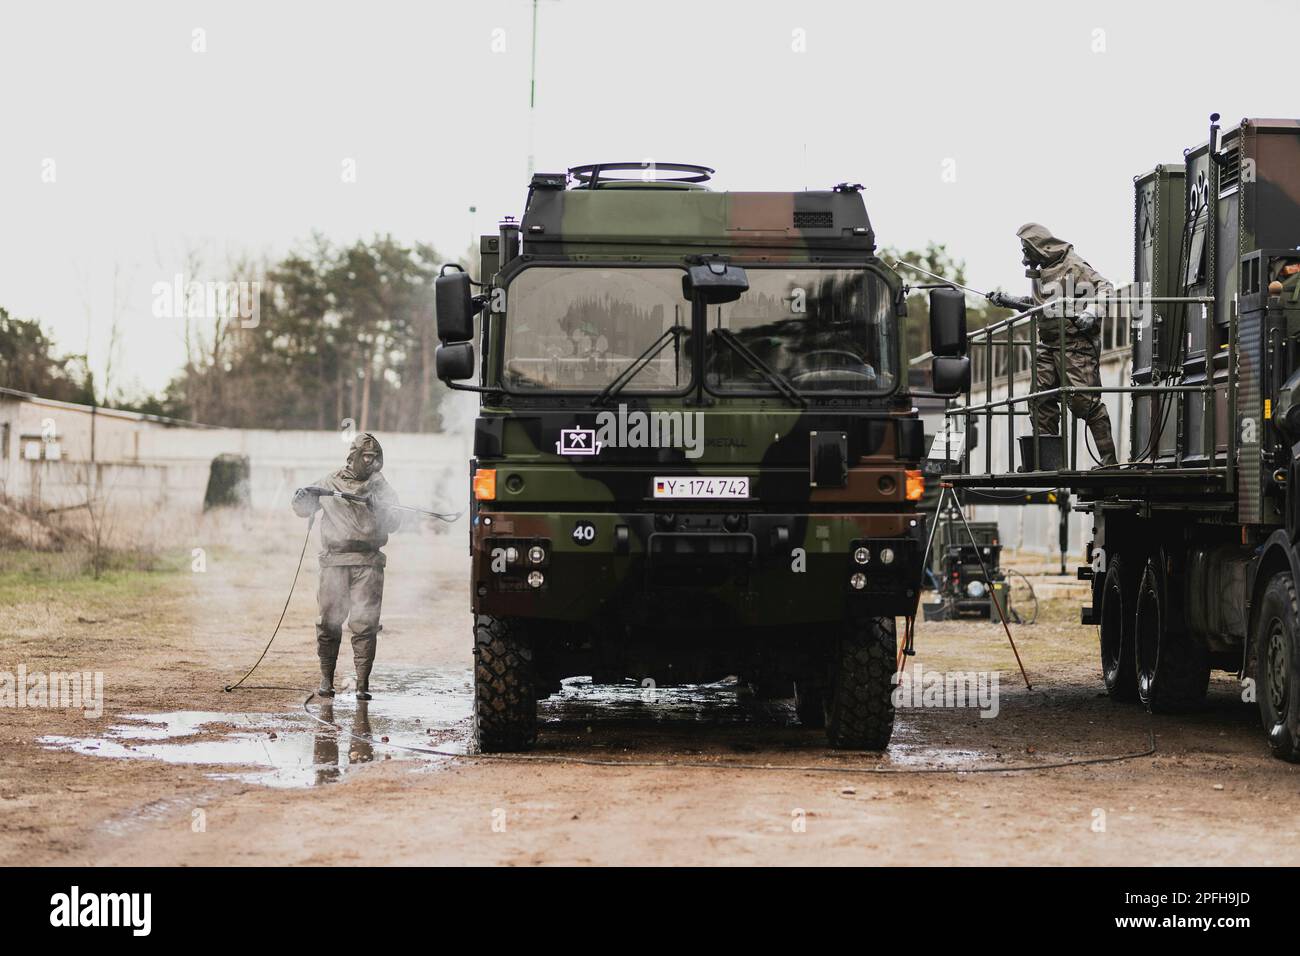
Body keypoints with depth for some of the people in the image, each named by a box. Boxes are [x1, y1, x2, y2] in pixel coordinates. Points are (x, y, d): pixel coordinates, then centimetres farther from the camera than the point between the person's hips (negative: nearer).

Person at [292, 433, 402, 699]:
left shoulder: (380, 487, 11)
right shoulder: (330, 483, 13)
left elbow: (394, 522, 1)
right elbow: (302, 510, 18)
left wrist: (378, 508, -17)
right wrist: (302, 497, -4)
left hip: (368, 563, -1)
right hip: (335, 561, 1)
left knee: (365, 623, -8)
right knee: (329, 621, -1)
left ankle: (362, 684, -6)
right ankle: (326, 678, 11)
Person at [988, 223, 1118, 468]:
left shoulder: (1072, 266, -8)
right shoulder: (1040, 271, 19)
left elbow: (1105, 288, -14)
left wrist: (1090, 313, -28)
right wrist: (1008, 300, 25)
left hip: (1077, 344, -9)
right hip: (1048, 345, 9)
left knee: (1084, 400, -14)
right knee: (1041, 400, 6)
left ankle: (1109, 458, -10)